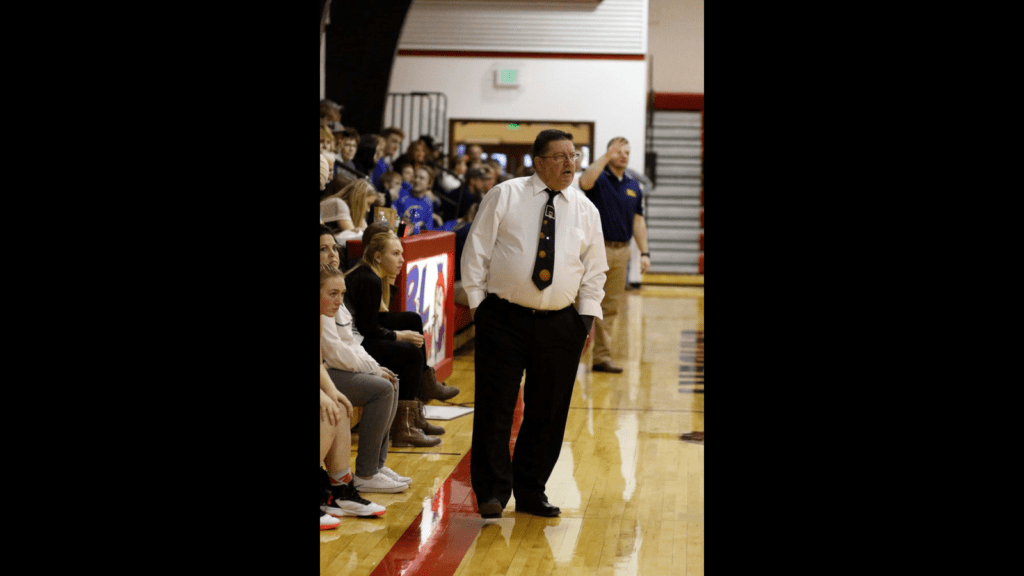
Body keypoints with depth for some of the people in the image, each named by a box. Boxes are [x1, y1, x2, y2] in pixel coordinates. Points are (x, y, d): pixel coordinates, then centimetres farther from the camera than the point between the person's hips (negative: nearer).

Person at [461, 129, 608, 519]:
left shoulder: (585, 209, 8)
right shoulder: (504, 196, -1)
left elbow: (595, 268, 14)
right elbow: (476, 249, 1)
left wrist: (588, 314, 5)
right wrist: (477, 300, -3)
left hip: (559, 326, 3)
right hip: (504, 319, -3)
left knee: (548, 412, 7)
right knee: (495, 407, -3)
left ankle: (531, 492, 20)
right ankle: (492, 491, 7)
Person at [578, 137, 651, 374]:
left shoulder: (633, 187, 13)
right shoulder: (599, 179, -3)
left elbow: (638, 221, 14)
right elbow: (585, 182, -29)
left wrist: (644, 252, 7)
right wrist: (606, 156, -26)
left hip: (621, 251, 6)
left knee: (611, 307, 8)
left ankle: (602, 357, 13)